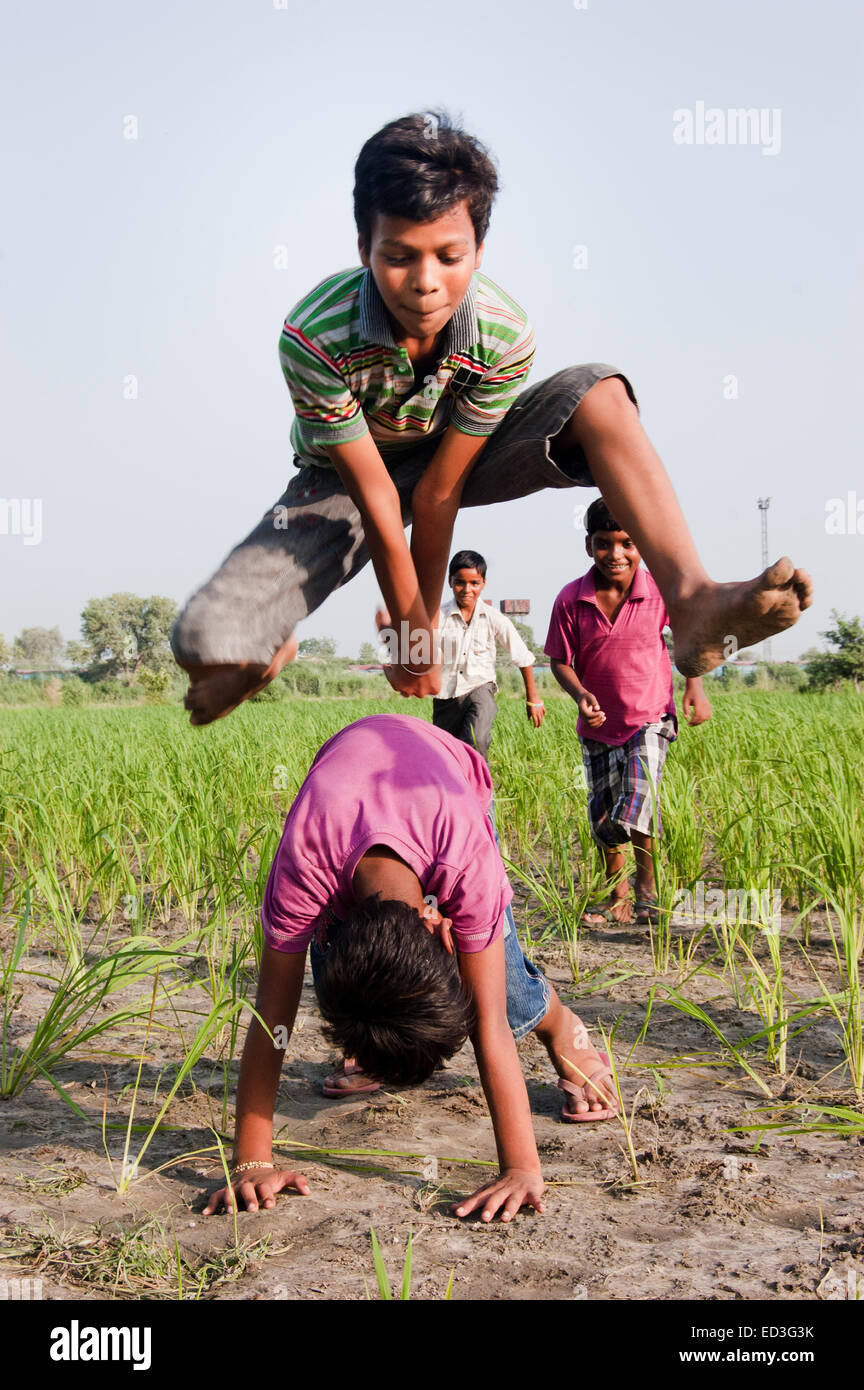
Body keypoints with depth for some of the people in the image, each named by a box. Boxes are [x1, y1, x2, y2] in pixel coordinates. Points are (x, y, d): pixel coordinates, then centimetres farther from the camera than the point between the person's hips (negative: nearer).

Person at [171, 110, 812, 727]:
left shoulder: (505, 336, -28)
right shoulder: (315, 338, -34)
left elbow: (439, 492, -21)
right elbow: (377, 502, -28)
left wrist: (426, 628, -15)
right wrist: (413, 639, -19)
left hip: (452, 455, 2)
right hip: (344, 479, -2)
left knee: (597, 394, -25)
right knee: (208, 645, -26)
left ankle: (693, 598, -40)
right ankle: (276, 651, 13)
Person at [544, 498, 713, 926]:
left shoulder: (660, 592, -12)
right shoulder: (570, 600, -12)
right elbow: (560, 660, -2)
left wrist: (695, 685, -1)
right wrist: (581, 695, -20)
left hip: (650, 719, -2)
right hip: (598, 726, 3)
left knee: (635, 807, -20)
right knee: (602, 820, 11)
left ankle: (647, 887, 7)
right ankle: (617, 899, 32)